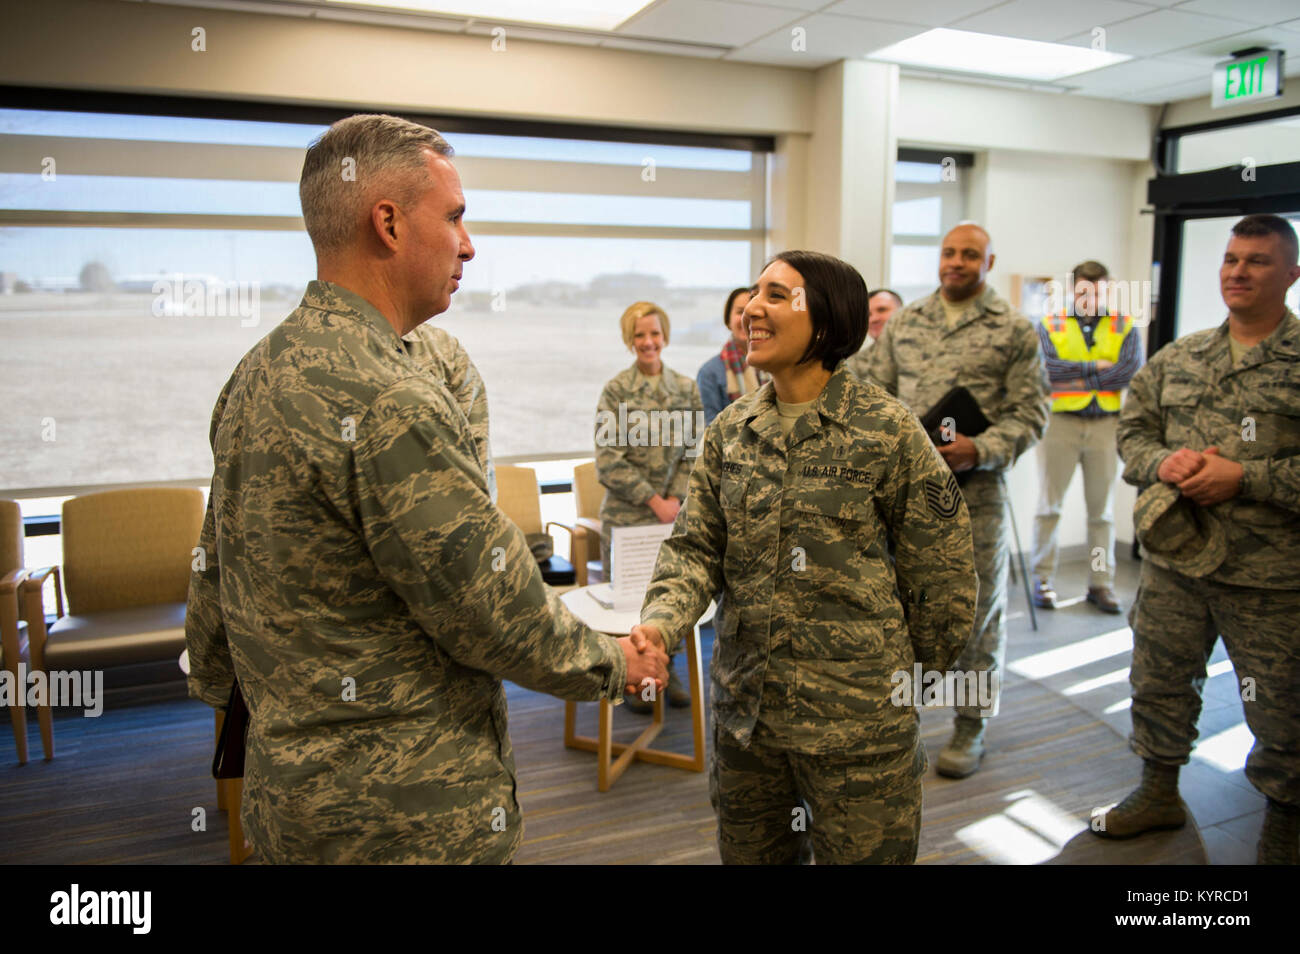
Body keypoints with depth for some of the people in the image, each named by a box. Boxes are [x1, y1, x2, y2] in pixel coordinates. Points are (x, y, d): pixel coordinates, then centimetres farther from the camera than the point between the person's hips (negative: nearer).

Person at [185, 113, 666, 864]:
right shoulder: (388, 402, -26)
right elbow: (499, 614, -22)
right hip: (409, 815, -9)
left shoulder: (256, 373, 4)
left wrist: (217, 679, 28)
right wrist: (616, 664, -5)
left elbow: (214, 573, 14)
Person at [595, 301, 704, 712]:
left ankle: (667, 671, 25)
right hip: (626, 514, -3)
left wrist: (675, 498, -6)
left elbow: (693, 451, 6)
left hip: (674, 512, 3)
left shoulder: (686, 389, 7)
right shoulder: (616, 390, -3)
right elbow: (608, 461, -8)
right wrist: (652, 500, -11)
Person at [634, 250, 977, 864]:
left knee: (861, 854, 13)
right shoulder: (730, 429, 3)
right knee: (748, 853, 21)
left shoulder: (886, 429, -11)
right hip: (744, 703, 5)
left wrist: (913, 676, 5)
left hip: (856, 717, -4)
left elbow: (941, 573, -4)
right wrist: (661, 620, -17)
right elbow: (695, 547, 2)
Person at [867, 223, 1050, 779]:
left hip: (975, 490, -3)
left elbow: (1029, 413, -3)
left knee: (977, 609, 7)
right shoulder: (903, 323, 12)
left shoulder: (1014, 330, 2)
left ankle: (971, 727, 22)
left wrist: (980, 450, -18)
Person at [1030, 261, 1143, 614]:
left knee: (1101, 510, 7)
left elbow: (1131, 370, -7)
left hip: (1106, 424, 2)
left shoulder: (1125, 326, 10)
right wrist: (1097, 366, -9)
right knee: (1049, 506, 1)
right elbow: (1048, 366, -10)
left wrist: (1075, 376, -10)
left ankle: (1101, 583, 15)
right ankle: (1042, 580, 9)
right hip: (1060, 422, -1)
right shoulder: (1050, 324, 7)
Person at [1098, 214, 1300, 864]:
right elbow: (1133, 428, 10)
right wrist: (1163, 462, -9)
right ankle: (1159, 792, 37)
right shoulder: (1177, 358, 8)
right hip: (1174, 561, 4)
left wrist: (1245, 478, -20)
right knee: (1158, 682, 16)